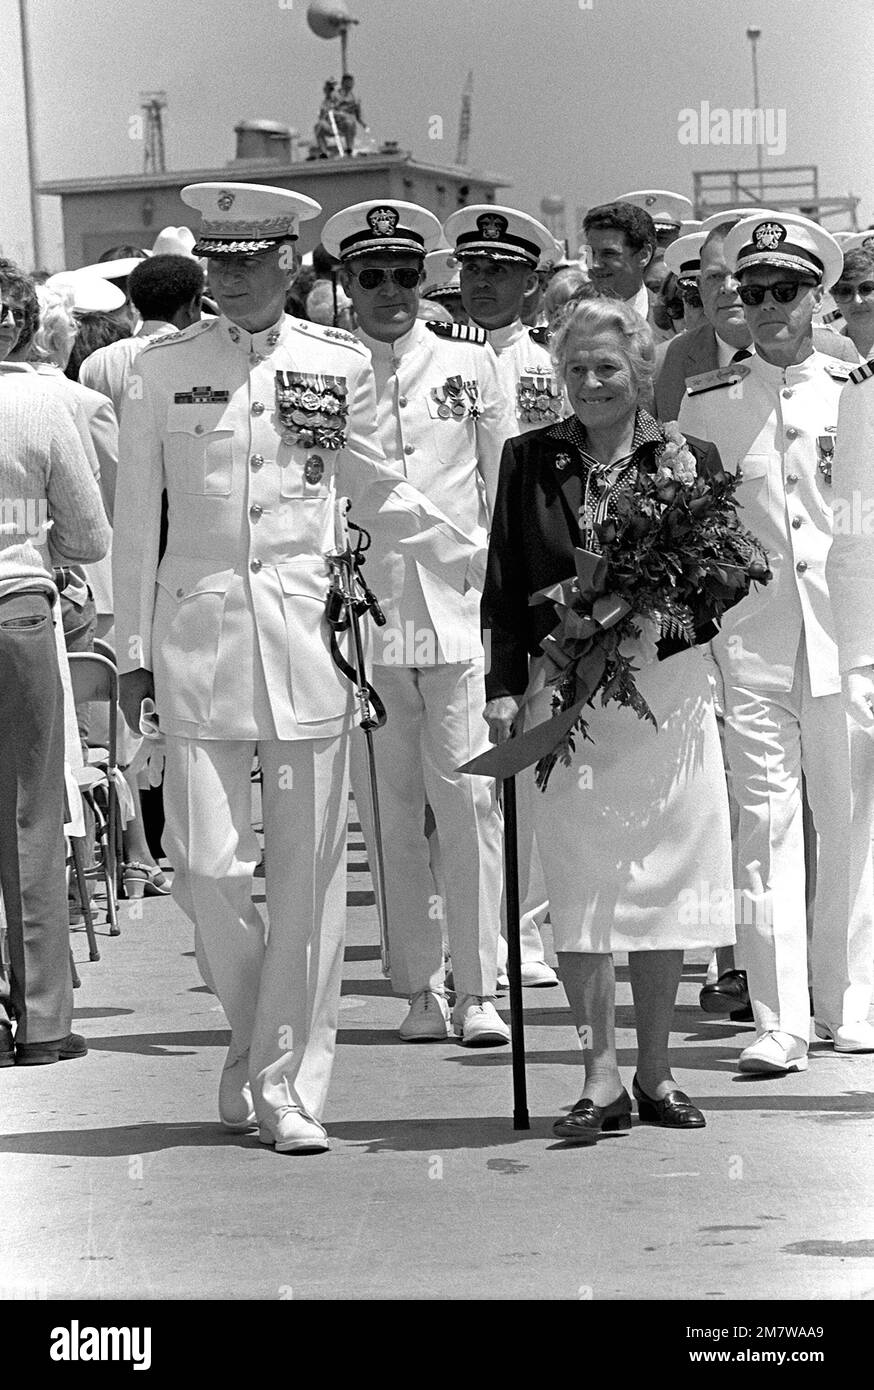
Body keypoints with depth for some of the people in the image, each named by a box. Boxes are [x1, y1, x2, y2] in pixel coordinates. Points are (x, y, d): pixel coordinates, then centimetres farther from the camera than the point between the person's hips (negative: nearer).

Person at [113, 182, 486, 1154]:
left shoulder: (339, 365, 6)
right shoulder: (163, 369, 5)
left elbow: (377, 496, 17)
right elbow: (136, 519, 9)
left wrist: (483, 562, 10)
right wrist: (131, 651, 7)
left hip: (309, 630, 0)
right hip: (198, 634, 0)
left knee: (307, 871, 0)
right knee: (204, 865, -4)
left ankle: (288, 1083, 10)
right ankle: (254, 1031, 22)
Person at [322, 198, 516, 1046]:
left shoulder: (469, 359, 6)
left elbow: (505, 483, 11)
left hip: (460, 612, -1)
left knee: (468, 798, -5)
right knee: (388, 809, 5)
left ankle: (477, 990, -1)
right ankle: (417, 990, 13)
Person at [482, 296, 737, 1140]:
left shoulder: (690, 460, 5)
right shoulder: (529, 461, 7)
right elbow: (504, 586, 6)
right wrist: (503, 685, -4)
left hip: (666, 689, 0)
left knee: (660, 885, 4)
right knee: (579, 892, -5)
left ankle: (654, 1071, 16)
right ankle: (601, 1076, 0)